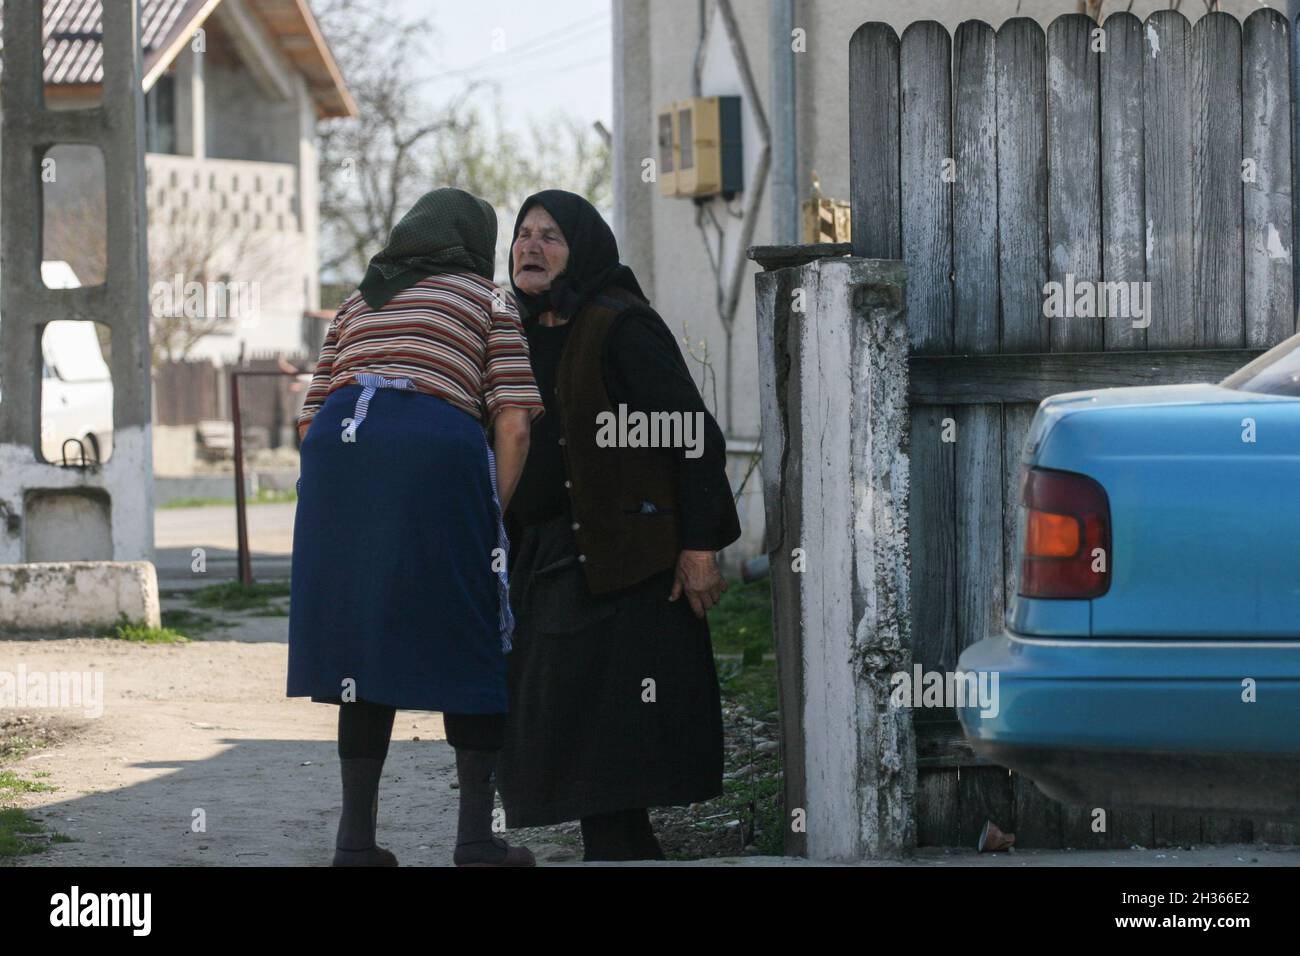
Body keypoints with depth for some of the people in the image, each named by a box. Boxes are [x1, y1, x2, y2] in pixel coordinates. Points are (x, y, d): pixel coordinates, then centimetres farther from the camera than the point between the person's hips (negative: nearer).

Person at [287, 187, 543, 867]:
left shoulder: (358, 303, 30)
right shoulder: (487, 302, 18)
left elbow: (310, 416, 23)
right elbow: (514, 423, 5)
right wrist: (494, 518, 8)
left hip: (337, 447, 4)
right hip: (435, 448, -4)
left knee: (362, 643, 10)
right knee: (466, 648, 6)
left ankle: (356, 839, 9)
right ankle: (476, 837, 5)